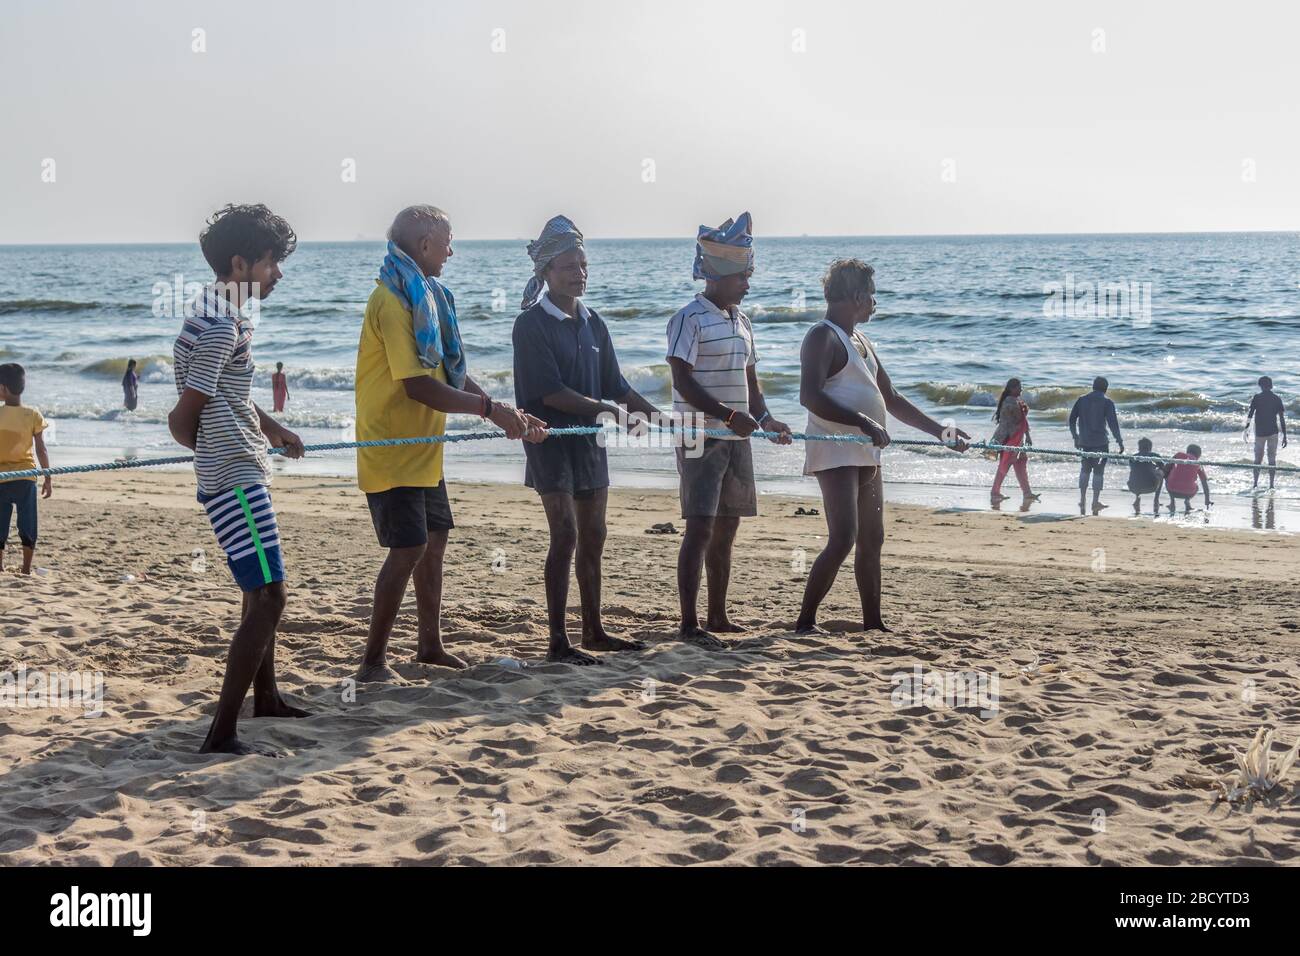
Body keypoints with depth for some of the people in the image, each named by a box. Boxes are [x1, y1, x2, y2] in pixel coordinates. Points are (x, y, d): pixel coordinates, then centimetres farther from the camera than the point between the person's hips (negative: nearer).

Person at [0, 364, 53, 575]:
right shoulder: (33, 415, -4)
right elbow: (41, 449, -3)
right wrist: (48, 478, 5)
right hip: (26, 477, 1)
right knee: (28, 526, 10)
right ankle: (26, 569, 13)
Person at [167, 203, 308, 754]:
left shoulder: (217, 311, 10)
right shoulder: (220, 329, -21)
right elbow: (183, 421, -20)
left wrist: (270, 427, 27)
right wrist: (211, 446, 0)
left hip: (237, 471, 11)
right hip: (235, 476, -11)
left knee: (262, 589, 23)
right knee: (267, 597, -13)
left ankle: (265, 696, 40)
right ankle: (221, 735, -15)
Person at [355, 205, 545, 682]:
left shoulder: (427, 296, 12)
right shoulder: (393, 301, -19)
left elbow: (451, 375, 13)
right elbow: (418, 386, -25)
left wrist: (511, 417, 5)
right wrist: (489, 408, -24)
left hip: (423, 451, 10)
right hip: (393, 452, -10)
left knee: (434, 541, 15)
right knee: (409, 549, -11)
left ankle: (430, 644, 29)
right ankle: (373, 661, -4)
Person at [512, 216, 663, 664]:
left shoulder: (592, 323, 11)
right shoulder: (533, 324, -11)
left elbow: (615, 384, 13)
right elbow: (550, 392, -18)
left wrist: (655, 414, 2)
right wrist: (604, 409, -22)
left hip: (589, 441, 7)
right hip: (552, 439, -7)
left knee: (593, 536, 11)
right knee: (565, 535, -10)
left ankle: (593, 631, 22)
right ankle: (558, 641, -5)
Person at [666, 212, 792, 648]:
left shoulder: (741, 321, 15)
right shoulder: (690, 319, -11)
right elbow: (683, 382, -18)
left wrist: (766, 419, 3)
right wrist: (730, 415, -25)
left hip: (736, 439, 8)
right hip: (702, 438, -8)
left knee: (726, 529, 12)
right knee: (700, 529, -10)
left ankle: (717, 616, 21)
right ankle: (689, 624, -8)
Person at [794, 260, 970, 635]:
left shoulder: (861, 342, 20)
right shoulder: (823, 337, -9)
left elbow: (892, 400, 25)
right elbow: (810, 396, -24)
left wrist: (939, 430, 19)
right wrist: (862, 422, -30)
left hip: (865, 454, 10)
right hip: (835, 452, -10)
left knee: (872, 541, 12)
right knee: (842, 539, -17)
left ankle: (873, 622, 20)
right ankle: (805, 621, -12)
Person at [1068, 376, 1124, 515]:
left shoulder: (1082, 399, 5)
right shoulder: (1107, 402, -6)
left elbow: (1072, 419, 8)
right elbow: (1112, 423, -11)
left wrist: (1075, 436, 19)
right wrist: (1119, 441, -6)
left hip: (1084, 441, 4)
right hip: (1100, 442, -3)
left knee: (1085, 469, 16)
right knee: (1098, 471, 3)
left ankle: (1082, 500, 15)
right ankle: (1095, 502, 0)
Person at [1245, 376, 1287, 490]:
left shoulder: (1257, 398, -4)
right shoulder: (1277, 399, 0)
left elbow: (1250, 414, -8)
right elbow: (1282, 418, -1)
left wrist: (1247, 428, 4)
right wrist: (1284, 436, 2)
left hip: (1260, 432, -1)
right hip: (1273, 432, 1)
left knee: (1258, 458, 11)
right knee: (1272, 459, 5)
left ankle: (1255, 483, 7)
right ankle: (1271, 485, 2)